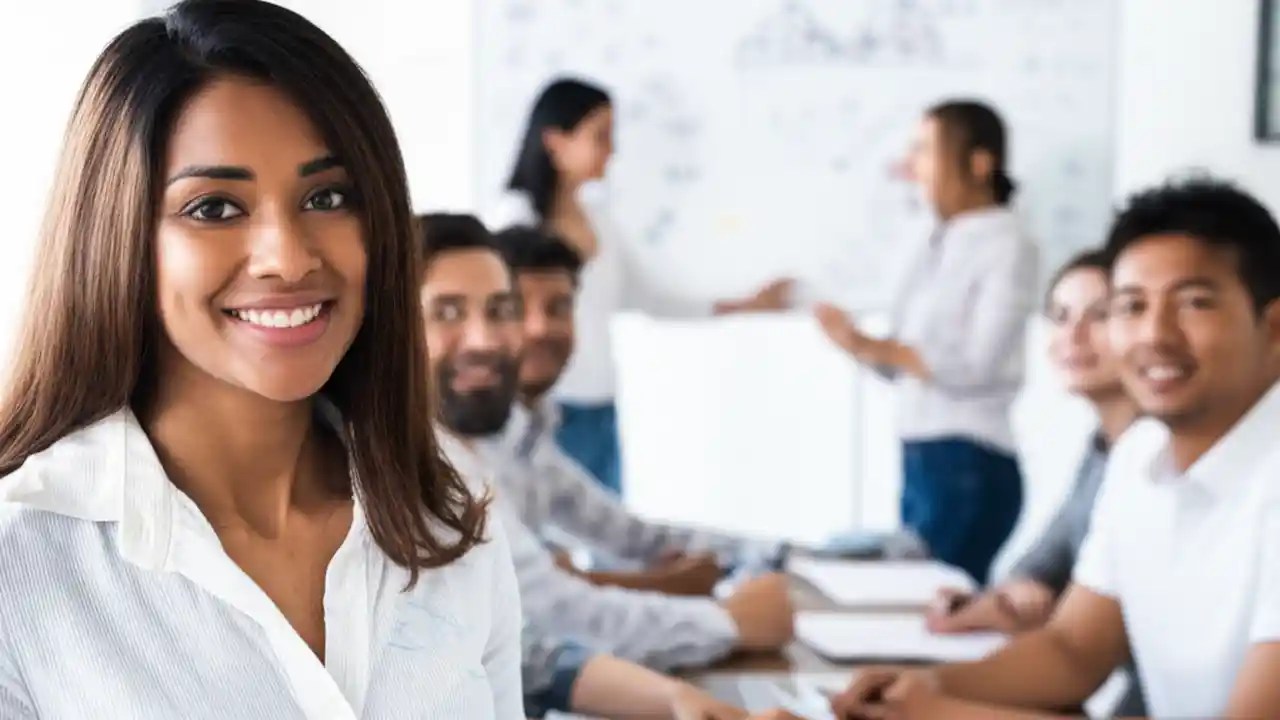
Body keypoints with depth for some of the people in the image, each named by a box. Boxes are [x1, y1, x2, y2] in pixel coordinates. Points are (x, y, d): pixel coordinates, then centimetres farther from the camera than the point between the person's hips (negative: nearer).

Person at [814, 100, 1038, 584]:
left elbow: (973, 367, -16)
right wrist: (860, 343, -8)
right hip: (919, 457, 8)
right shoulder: (940, 244, 13)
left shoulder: (1007, 246, -9)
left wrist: (870, 345, -13)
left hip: (969, 465, -8)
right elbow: (905, 362, 12)